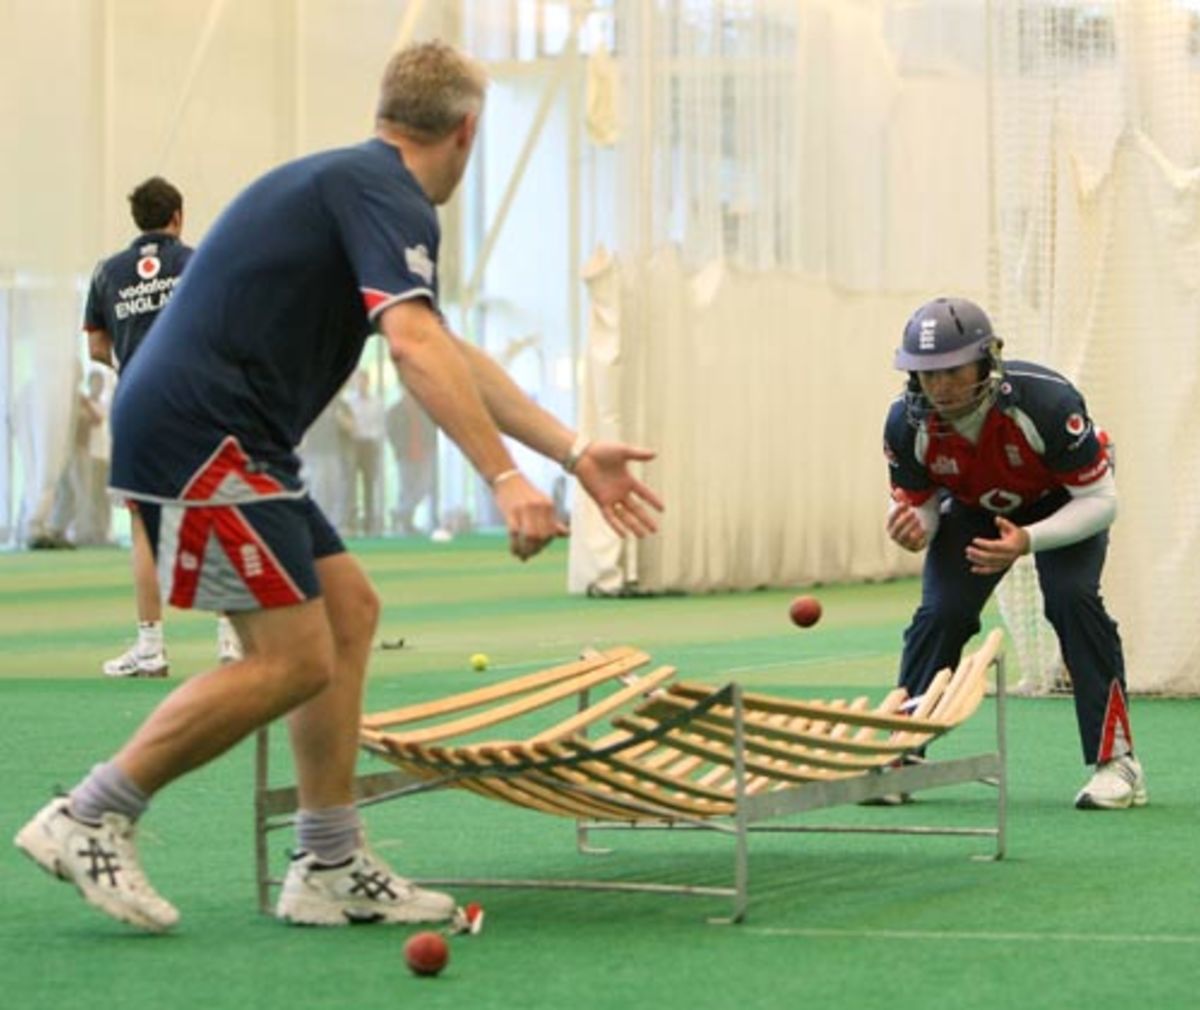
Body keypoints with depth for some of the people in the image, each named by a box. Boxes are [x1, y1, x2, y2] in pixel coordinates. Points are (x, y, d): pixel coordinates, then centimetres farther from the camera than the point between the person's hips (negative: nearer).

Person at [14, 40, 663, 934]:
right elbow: (416, 346, -28)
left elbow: (450, 356, 27)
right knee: (294, 659, -9)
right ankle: (88, 820, -4)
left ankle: (332, 868, 13)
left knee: (348, 609, 12)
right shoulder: (391, 198, -10)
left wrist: (574, 452, 24)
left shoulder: (349, 183, 22)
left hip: (226, 442, 10)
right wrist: (504, 477, -35)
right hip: (199, 433, -10)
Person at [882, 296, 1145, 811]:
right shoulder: (907, 422, -27)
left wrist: (1028, 542, -45)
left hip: (1063, 506, -3)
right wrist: (913, 529, -37)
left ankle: (1115, 760, -17)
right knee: (940, 613, -14)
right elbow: (917, 501, -11)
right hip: (973, 510, 3)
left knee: (1072, 599, -25)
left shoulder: (1047, 401, -38)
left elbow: (1099, 501, -30)